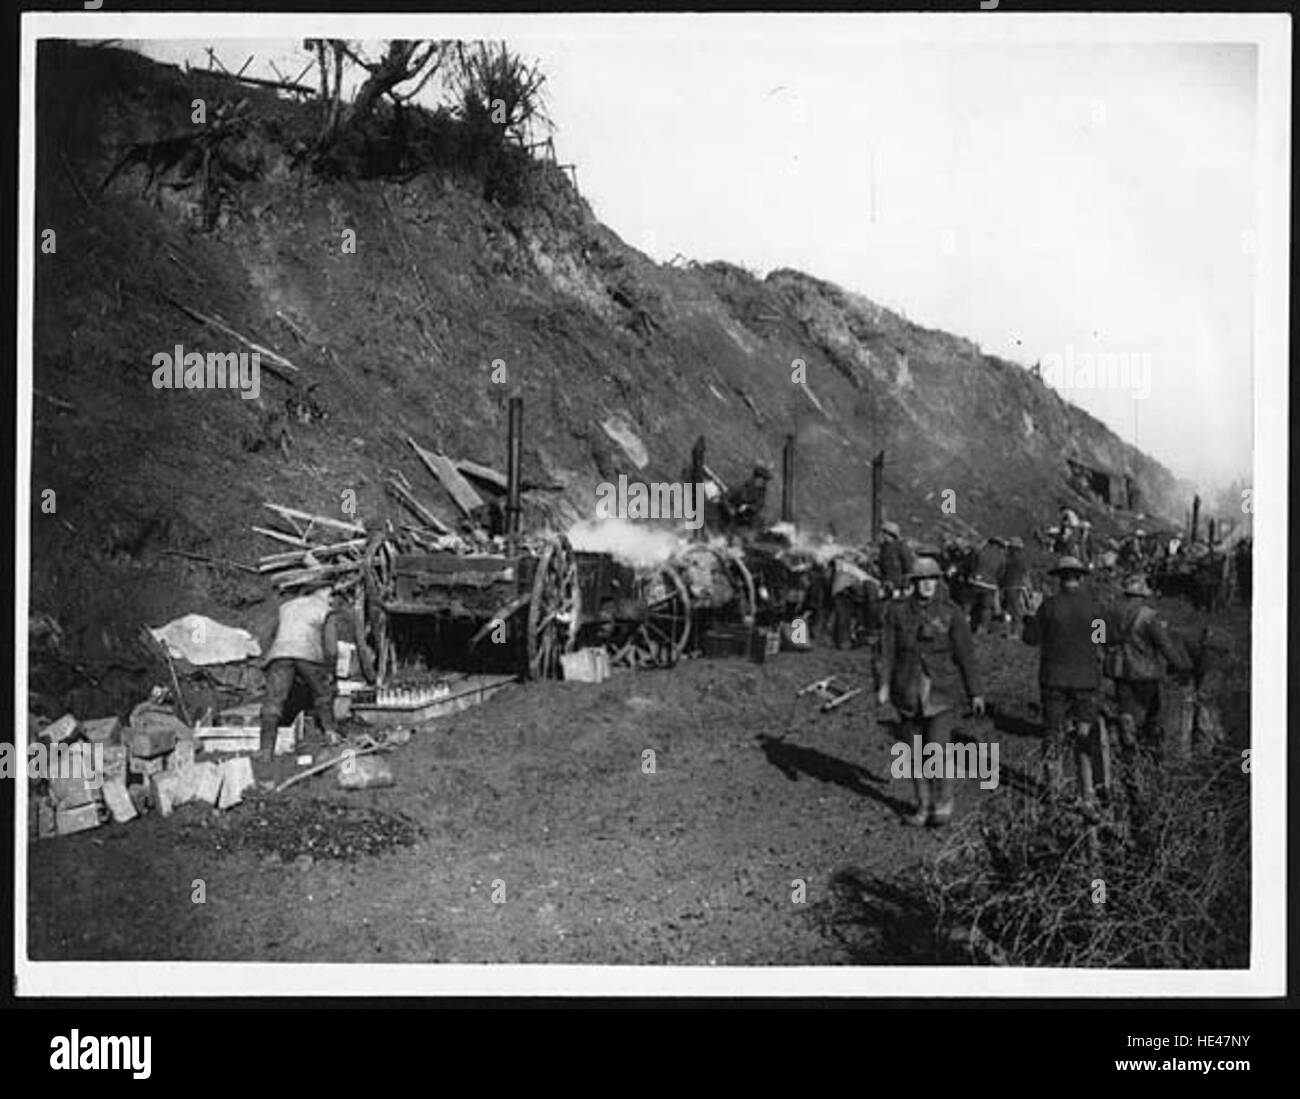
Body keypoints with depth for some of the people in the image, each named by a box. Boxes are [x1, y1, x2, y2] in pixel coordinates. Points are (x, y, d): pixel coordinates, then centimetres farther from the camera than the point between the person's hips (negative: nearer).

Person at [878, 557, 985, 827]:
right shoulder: (897, 611, 0)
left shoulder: (950, 613, -5)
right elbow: (888, 650, -2)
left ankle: (943, 805, 10)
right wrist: (883, 685, -12)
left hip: (942, 691, -3)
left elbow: (965, 655, -1)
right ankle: (924, 806, 22)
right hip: (908, 691, 3)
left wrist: (975, 693, 0)